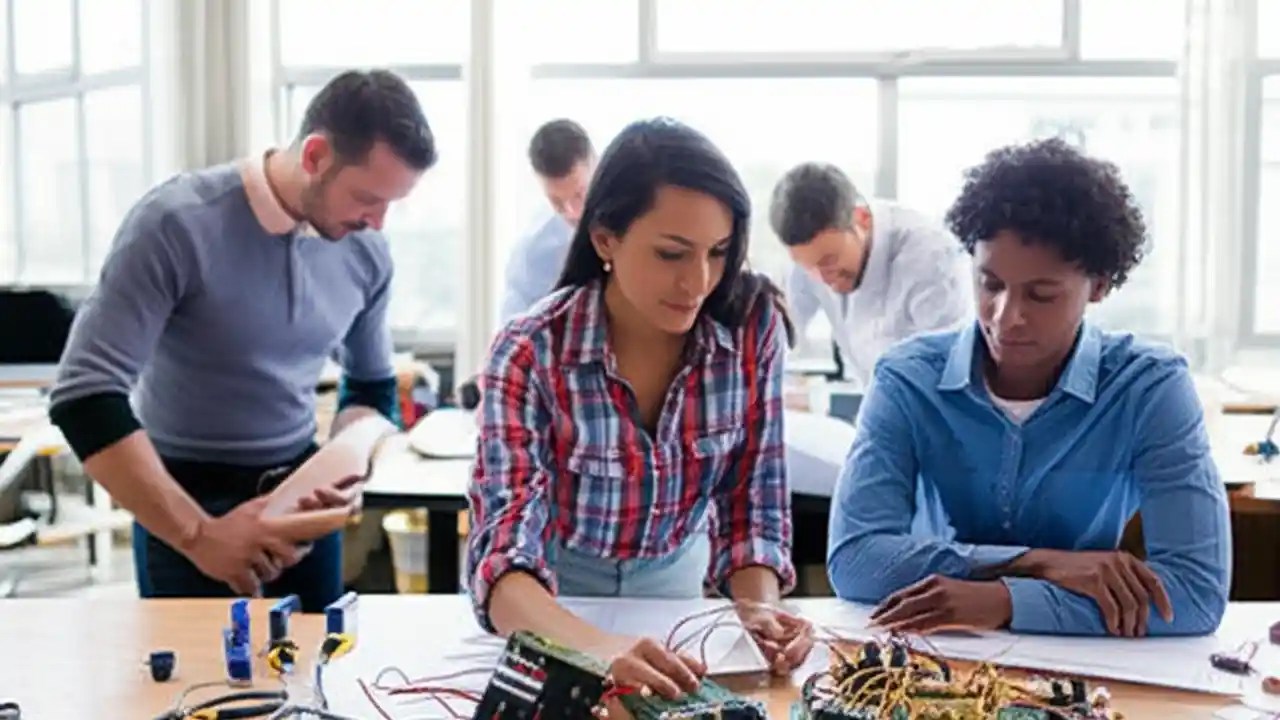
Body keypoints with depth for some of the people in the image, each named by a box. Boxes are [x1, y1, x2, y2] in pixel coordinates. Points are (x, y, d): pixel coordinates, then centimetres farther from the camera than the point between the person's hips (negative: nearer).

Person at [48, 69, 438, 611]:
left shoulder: (366, 254, -5)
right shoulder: (177, 223, -20)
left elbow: (374, 389, 9)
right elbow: (85, 396, -24)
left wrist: (351, 450, -14)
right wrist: (199, 535, -29)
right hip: (185, 505, -4)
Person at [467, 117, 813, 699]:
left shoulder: (754, 324, -17)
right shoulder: (530, 353, -24)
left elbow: (752, 503, -8)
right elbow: (503, 555, -30)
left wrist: (760, 609, -27)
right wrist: (598, 647, -48)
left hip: (676, 580, 2)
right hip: (556, 594, -1)